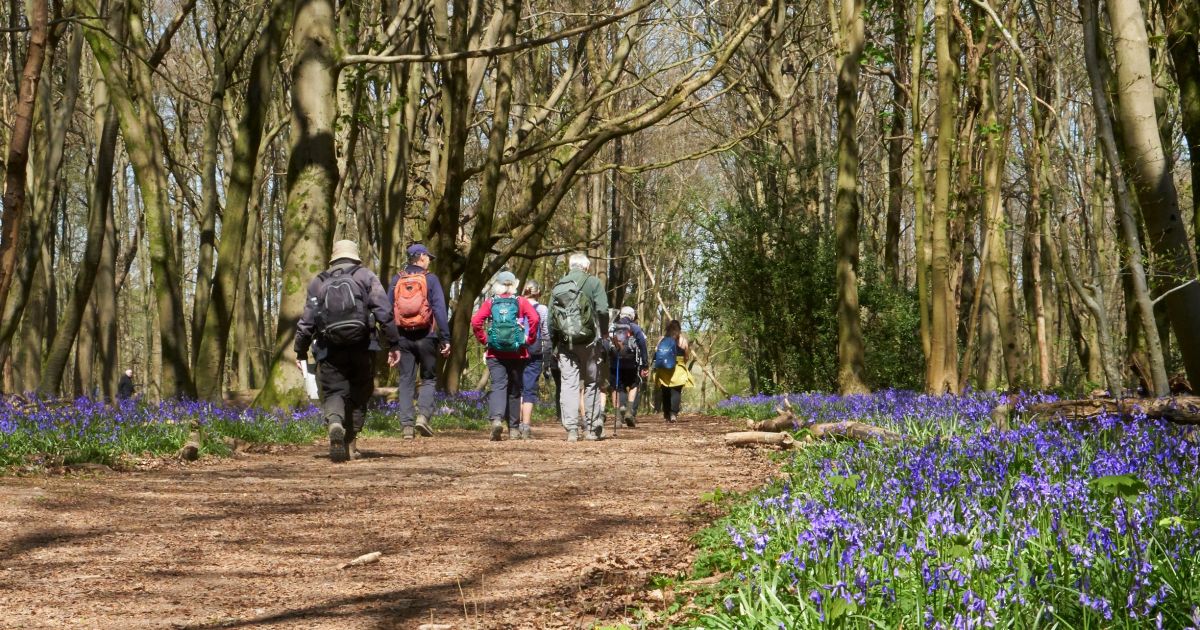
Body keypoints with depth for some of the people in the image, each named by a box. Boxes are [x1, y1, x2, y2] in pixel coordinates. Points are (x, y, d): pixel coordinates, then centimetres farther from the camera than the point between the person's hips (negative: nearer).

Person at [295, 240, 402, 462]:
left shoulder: (318, 282, 12)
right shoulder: (366, 277, 8)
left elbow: (306, 320, 9)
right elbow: (384, 312, -4)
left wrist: (301, 352, 16)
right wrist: (394, 344, -3)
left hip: (329, 350, 0)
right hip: (360, 348, 0)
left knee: (334, 392, 1)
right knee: (358, 394, 14)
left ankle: (334, 424, -31)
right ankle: (350, 444, 13)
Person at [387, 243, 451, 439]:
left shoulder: (396, 280, 7)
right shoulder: (430, 279, -3)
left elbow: (388, 311, 7)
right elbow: (440, 310, -9)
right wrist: (445, 339, -8)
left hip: (402, 337, 3)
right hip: (425, 336, -3)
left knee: (406, 381, 6)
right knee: (429, 378, 10)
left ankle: (406, 424, 0)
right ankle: (423, 415, -9)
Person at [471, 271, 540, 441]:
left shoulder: (490, 302, 4)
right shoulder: (521, 302, 3)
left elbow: (476, 321, -8)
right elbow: (534, 319, -13)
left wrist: (483, 340, 3)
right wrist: (529, 339, -2)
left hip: (495, 353, 0)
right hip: (517, 354, 0)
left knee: (497, 386, -5)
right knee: (514, 390, 12)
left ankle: (496, 418, -32)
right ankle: (514, 429, 17)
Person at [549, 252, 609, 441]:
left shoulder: (558, 286, 10)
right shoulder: (592, 282, 0)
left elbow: (550, 317, 9)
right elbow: (603, 310, -10)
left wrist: (552, 343, 14)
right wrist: (604, 333, 4)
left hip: (565, 343, 2)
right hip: (588, 341, -2)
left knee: (569, 384, 1)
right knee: (592, 383, 10)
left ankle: (571, 429, -6)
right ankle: (592, 428, 12)